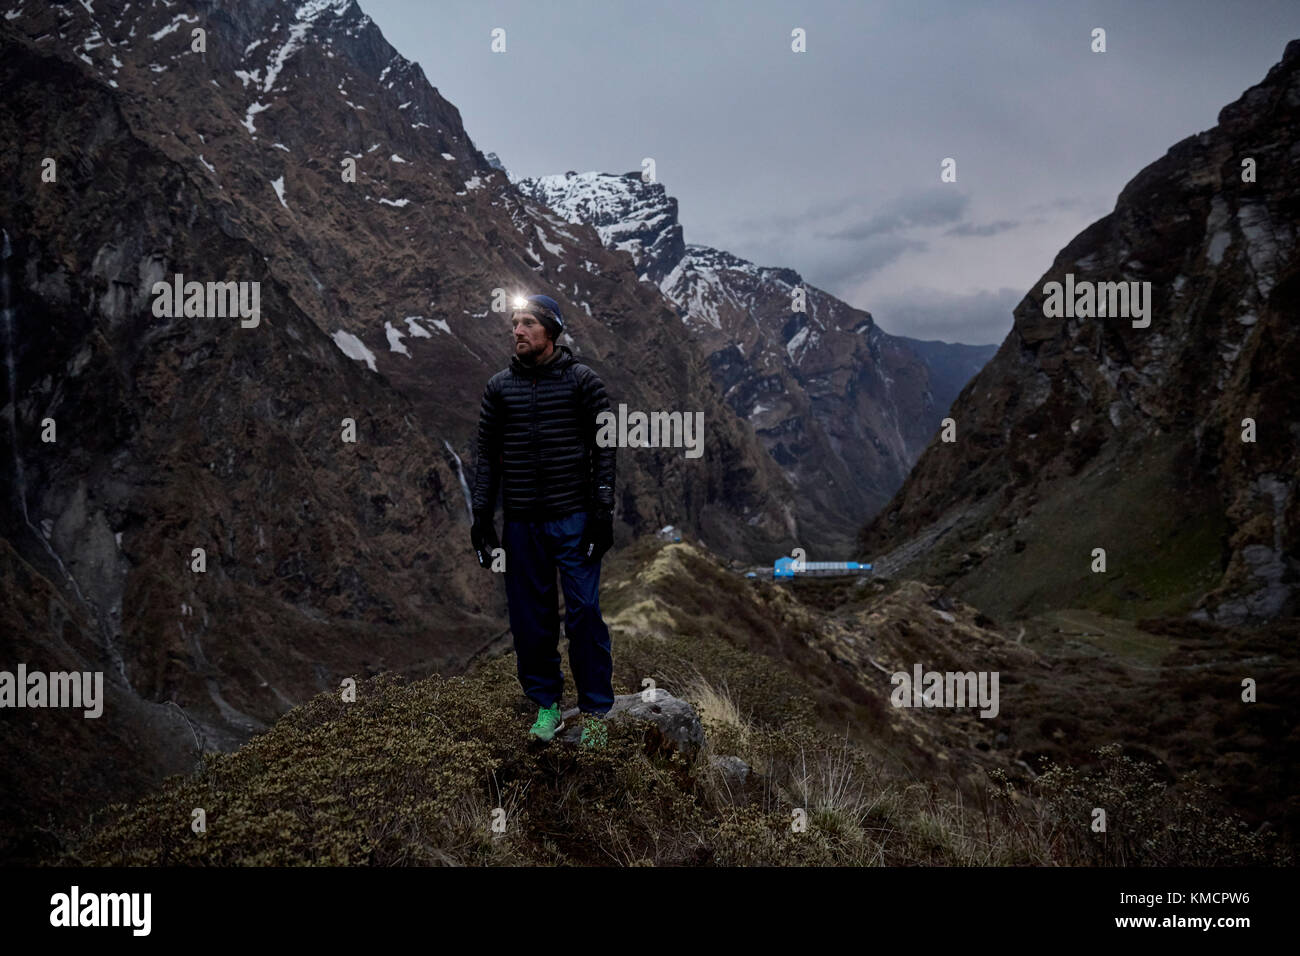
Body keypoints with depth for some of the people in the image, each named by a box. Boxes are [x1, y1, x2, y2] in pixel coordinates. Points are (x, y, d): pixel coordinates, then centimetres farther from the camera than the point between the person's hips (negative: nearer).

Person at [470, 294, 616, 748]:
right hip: (522, 522, 3)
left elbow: (603, 449, -1)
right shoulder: (499, 386, 8)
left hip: (573, 518, -3)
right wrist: (481, 518, 6)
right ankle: (546, 705, 21)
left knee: (584, 612, -2)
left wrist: (603, 512, -7)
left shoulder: (582, 380, 0)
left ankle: (595, 710, 11)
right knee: (530, 617, 7)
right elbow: (487, 455, 11)